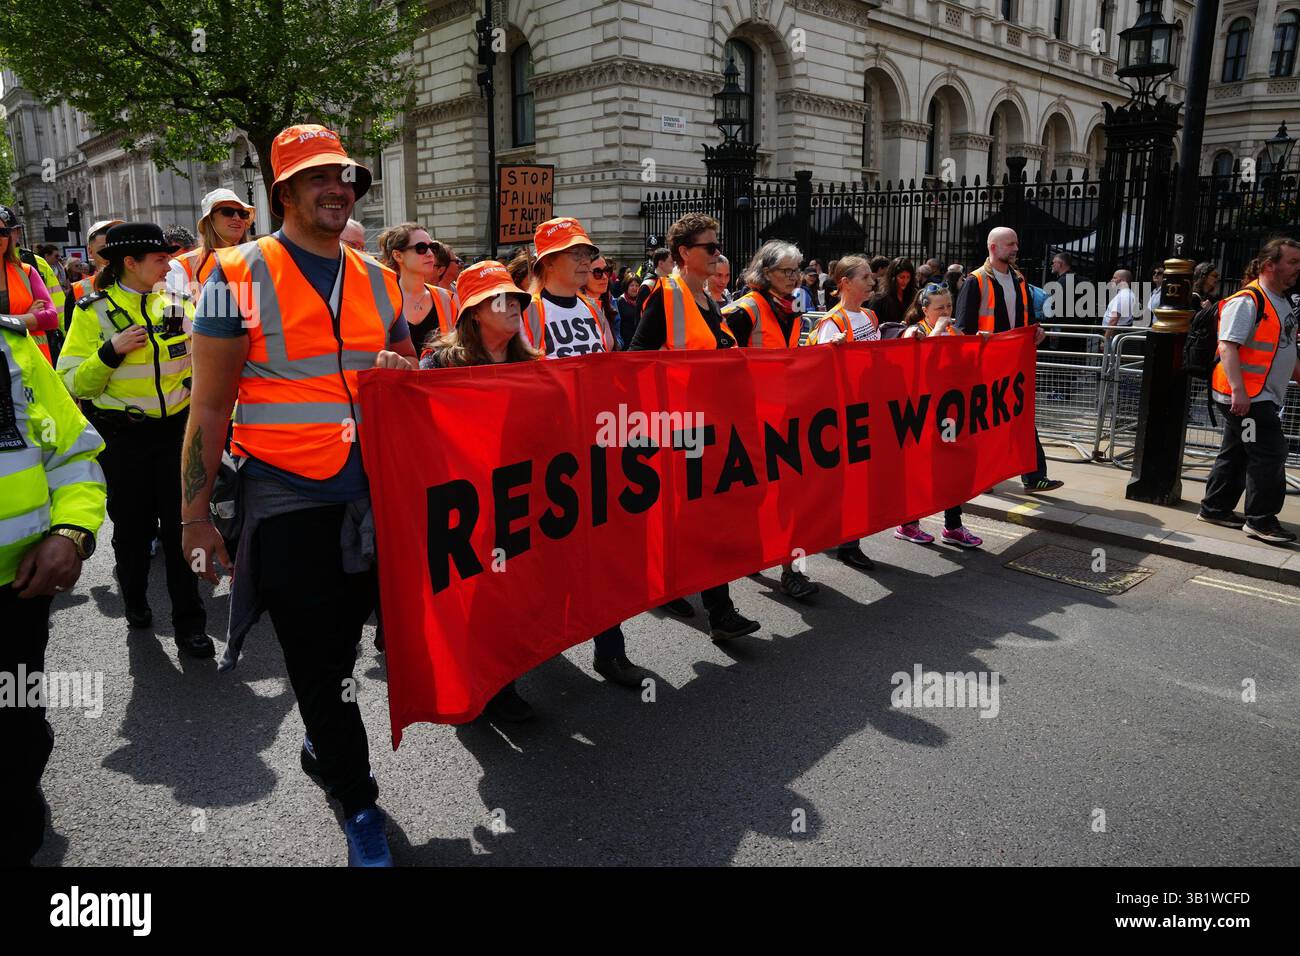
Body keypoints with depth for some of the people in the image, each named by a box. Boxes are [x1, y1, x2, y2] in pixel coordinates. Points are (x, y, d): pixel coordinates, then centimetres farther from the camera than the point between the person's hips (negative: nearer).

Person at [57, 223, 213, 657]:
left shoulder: (178, 304, 4)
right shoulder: (93, 312, -4)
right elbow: (74, 384, -8)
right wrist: (112, 351, -20)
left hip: (176, 429, 2)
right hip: (124, 437, -1)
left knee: (180, 524, 1)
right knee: (133, 525, 11)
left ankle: (189, 623, 8)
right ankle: (135, 600, 36)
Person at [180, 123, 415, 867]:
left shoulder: (377, 279, 9)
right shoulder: (240, 275, -4)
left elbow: (410, 370, 20)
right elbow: (210, 406, -4)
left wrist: (402, 371, -4)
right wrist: (197, 513, -5)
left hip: (375, 492, 4)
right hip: (287, 502, -4)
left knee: (345, 636, 17)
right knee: (317, 658, 5)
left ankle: (322, 744, 45)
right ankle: (357, 799, 24)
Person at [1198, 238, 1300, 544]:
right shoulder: (1247, 301, -14)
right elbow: (1228, 346, -22)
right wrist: (1238, 390, -30)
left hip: (1266, 397, 10)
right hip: (1246, 397, -10)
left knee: (1236, 453, 14)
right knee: (1270, 454, -9)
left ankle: (1215, 508, 24)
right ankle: (1261, 520, -1)